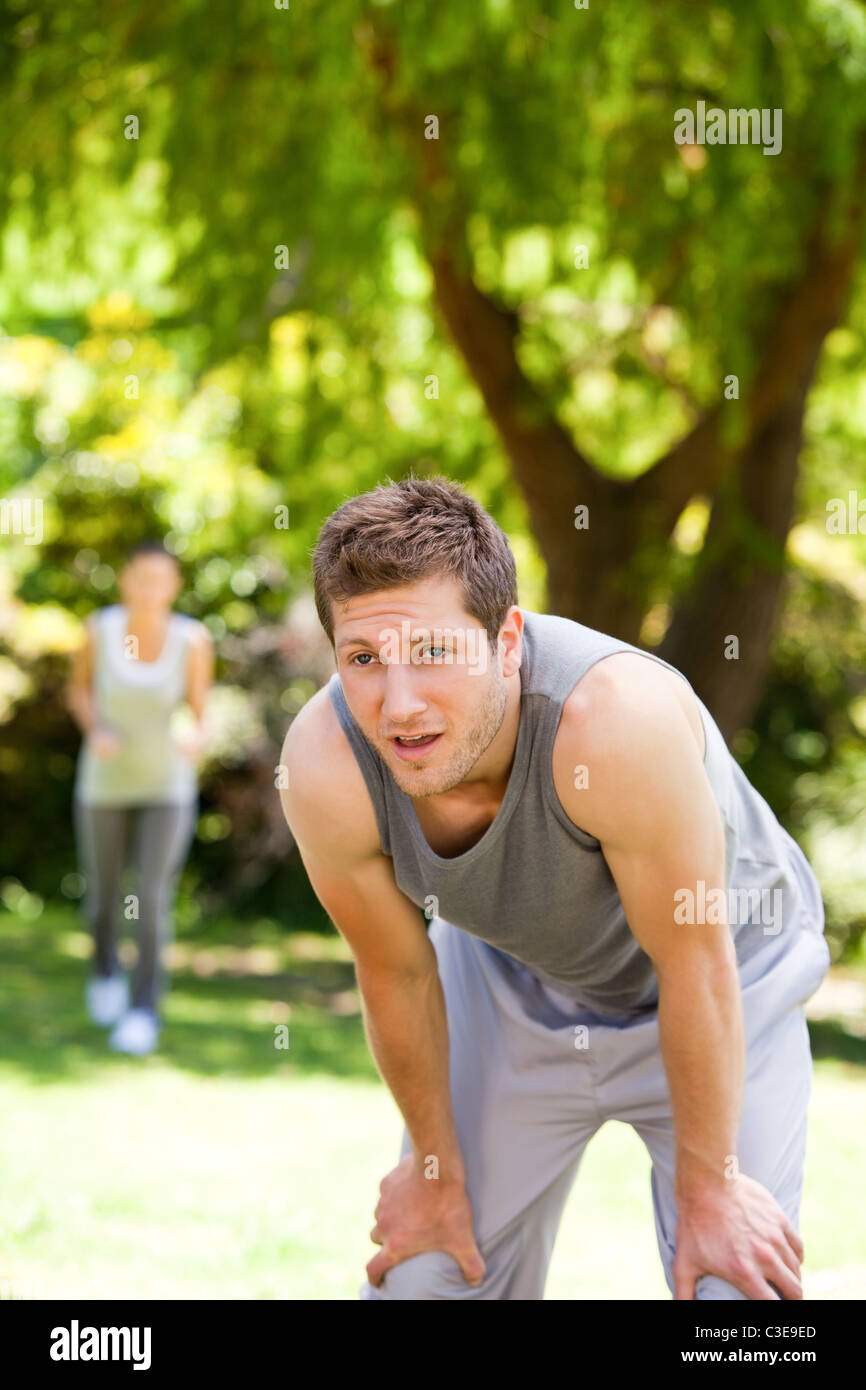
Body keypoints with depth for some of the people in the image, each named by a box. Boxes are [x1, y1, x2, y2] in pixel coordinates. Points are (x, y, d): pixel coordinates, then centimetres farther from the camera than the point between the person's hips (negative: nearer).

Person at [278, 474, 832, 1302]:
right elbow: (396, 973, -12)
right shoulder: (325, 768, -30)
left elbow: (696, 965, -28)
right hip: (513, 981, 3)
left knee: (732, 1285, -9)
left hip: (723, 979, -3)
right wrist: (434, 1166, 1)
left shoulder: (618, 721, -42)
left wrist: (708, 1187, -16)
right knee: (428, 1273, 5)